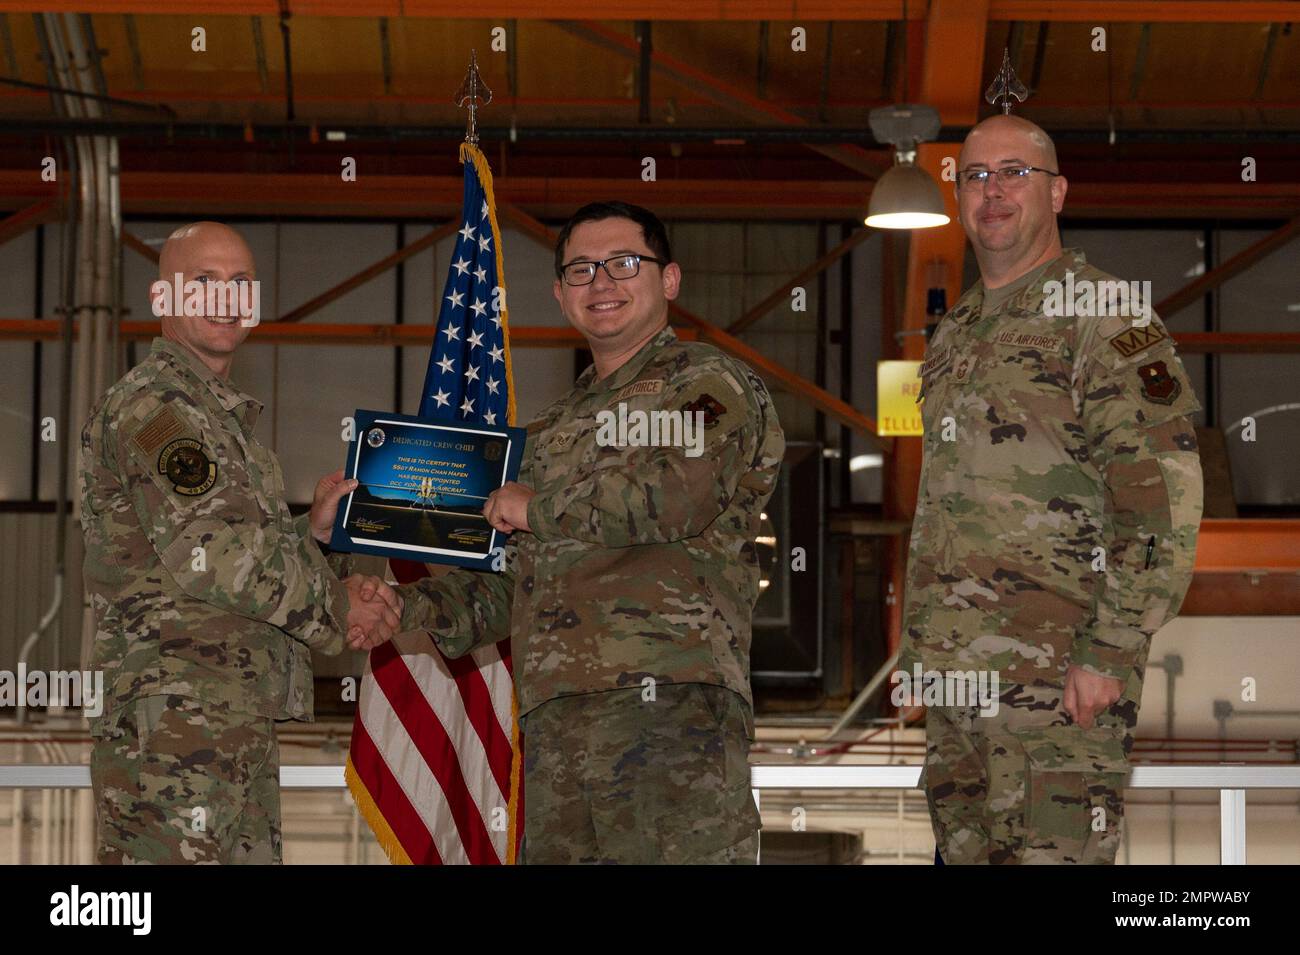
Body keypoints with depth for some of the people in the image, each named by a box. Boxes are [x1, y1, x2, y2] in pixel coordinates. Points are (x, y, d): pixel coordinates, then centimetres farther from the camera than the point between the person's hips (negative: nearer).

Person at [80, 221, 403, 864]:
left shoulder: (222, 415, 24)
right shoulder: (154, 406, -9)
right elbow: (213, 556, -19)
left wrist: (315, 531, 7)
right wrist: (336, 607, -6)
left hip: (240, 733, 10)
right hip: (173, 725, -10)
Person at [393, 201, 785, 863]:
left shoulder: (707, 384, 6)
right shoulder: (555, 429, 31)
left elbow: (676, 496, -14)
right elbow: (508, 580, 33)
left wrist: (536, 507, 0)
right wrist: (408, 610, 16)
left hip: (670, 701, -7)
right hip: (554, 719, 7)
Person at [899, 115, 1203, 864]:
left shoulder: (1107, 319, -7)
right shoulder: (954, 336, 19)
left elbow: (1164, 501, -14)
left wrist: (1110, 655, -19)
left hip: (1058, 679, -8)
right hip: (952, 674, 8)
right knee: (965, 851, 12)